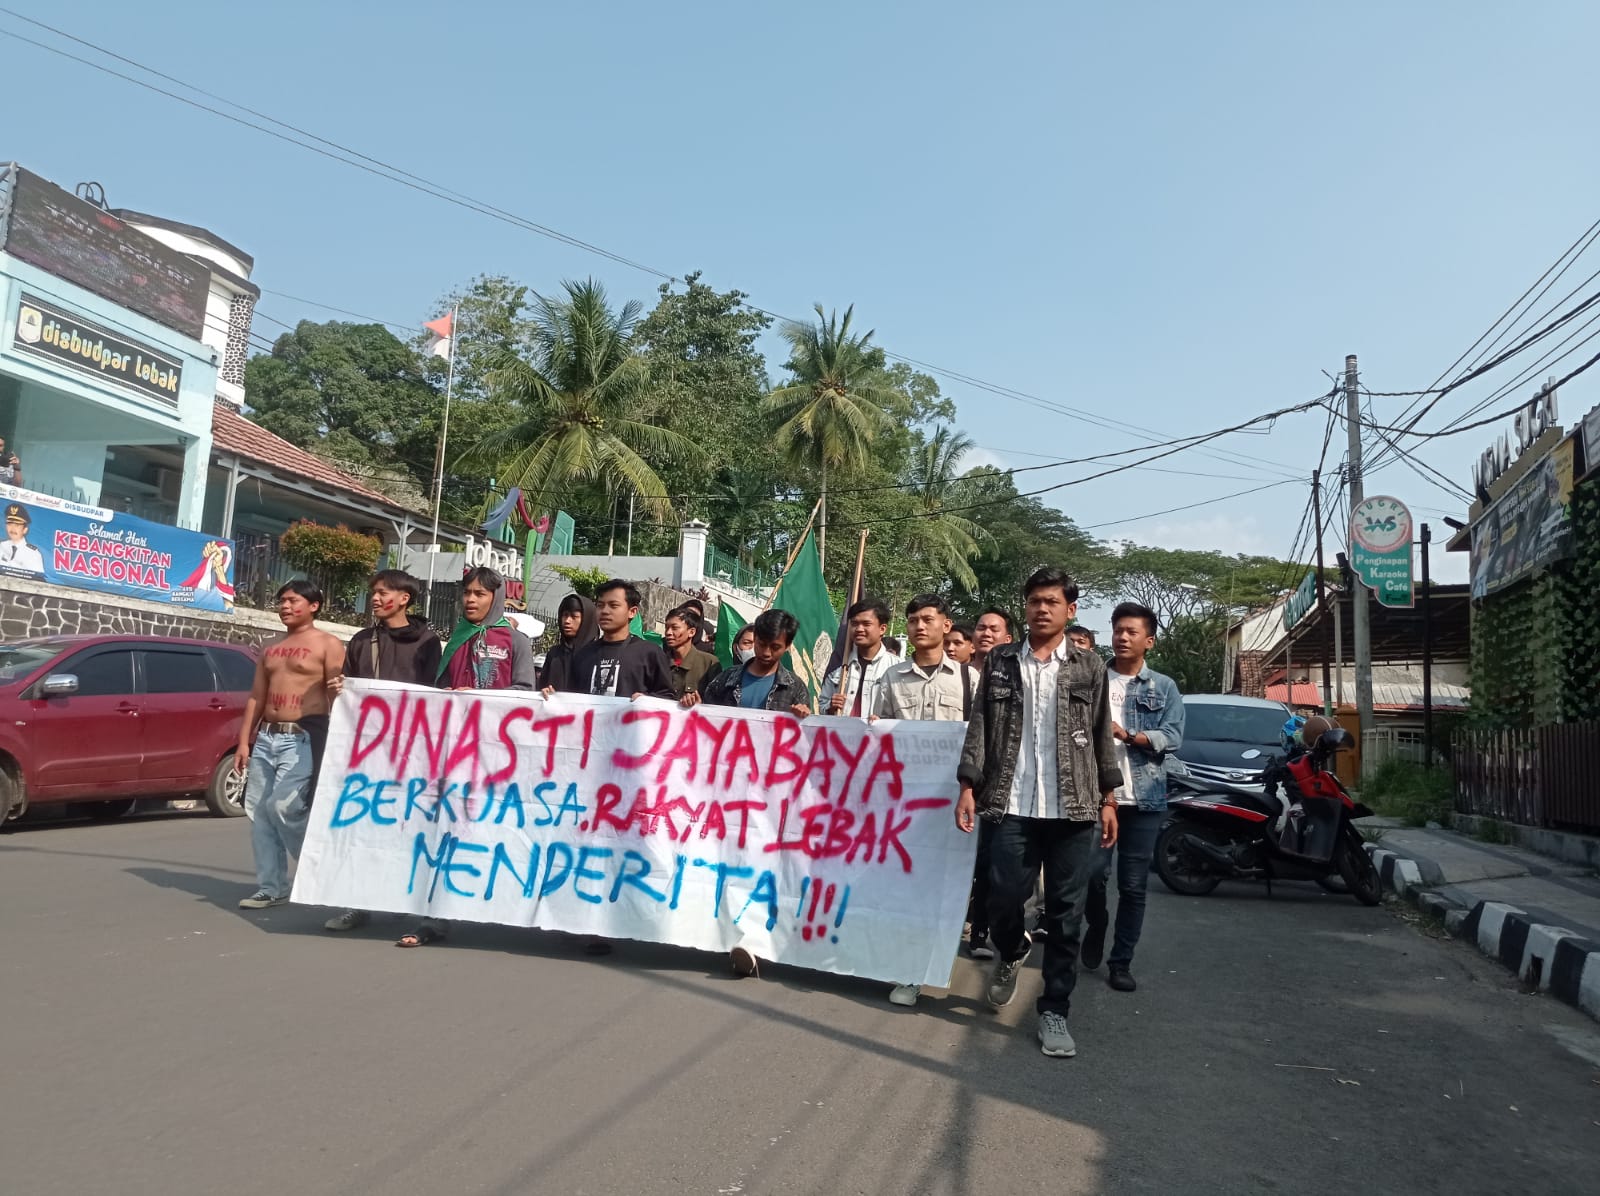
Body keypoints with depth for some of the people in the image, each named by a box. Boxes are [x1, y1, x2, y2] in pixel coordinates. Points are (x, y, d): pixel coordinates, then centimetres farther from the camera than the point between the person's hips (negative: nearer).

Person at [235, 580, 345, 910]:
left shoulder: (328, 644, -3)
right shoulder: (270, 647, 18)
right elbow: (256, 697, 17)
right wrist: (244, 742, 10)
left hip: (303, 738, -7)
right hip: (266, 736, 7)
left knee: (283, 807, -15)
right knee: (258, 811, 5)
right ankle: (270, 886, 13)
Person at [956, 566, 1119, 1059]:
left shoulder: (1089, 667, 7)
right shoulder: (1000, 661, 7)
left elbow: (1103, 737, 9)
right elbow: (979, 727, 5)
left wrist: (1108, 800, 4)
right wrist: (969, 787, -2)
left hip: (1074, 810, 0)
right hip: (1013, 806, 0)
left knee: (1065, 916, 4)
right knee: (1003, 901, 3)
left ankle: (1054, 1010, 17)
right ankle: (1011, 953, 37)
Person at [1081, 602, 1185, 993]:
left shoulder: (1164, 687, 8)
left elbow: (1173, 737, -4)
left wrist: (1126, 734, -16)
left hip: (1144, 798, 1)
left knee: (1133, 885, 4)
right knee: (1093, 873, -4)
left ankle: (1121, 962, 16)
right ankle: (1096, 927, 27)